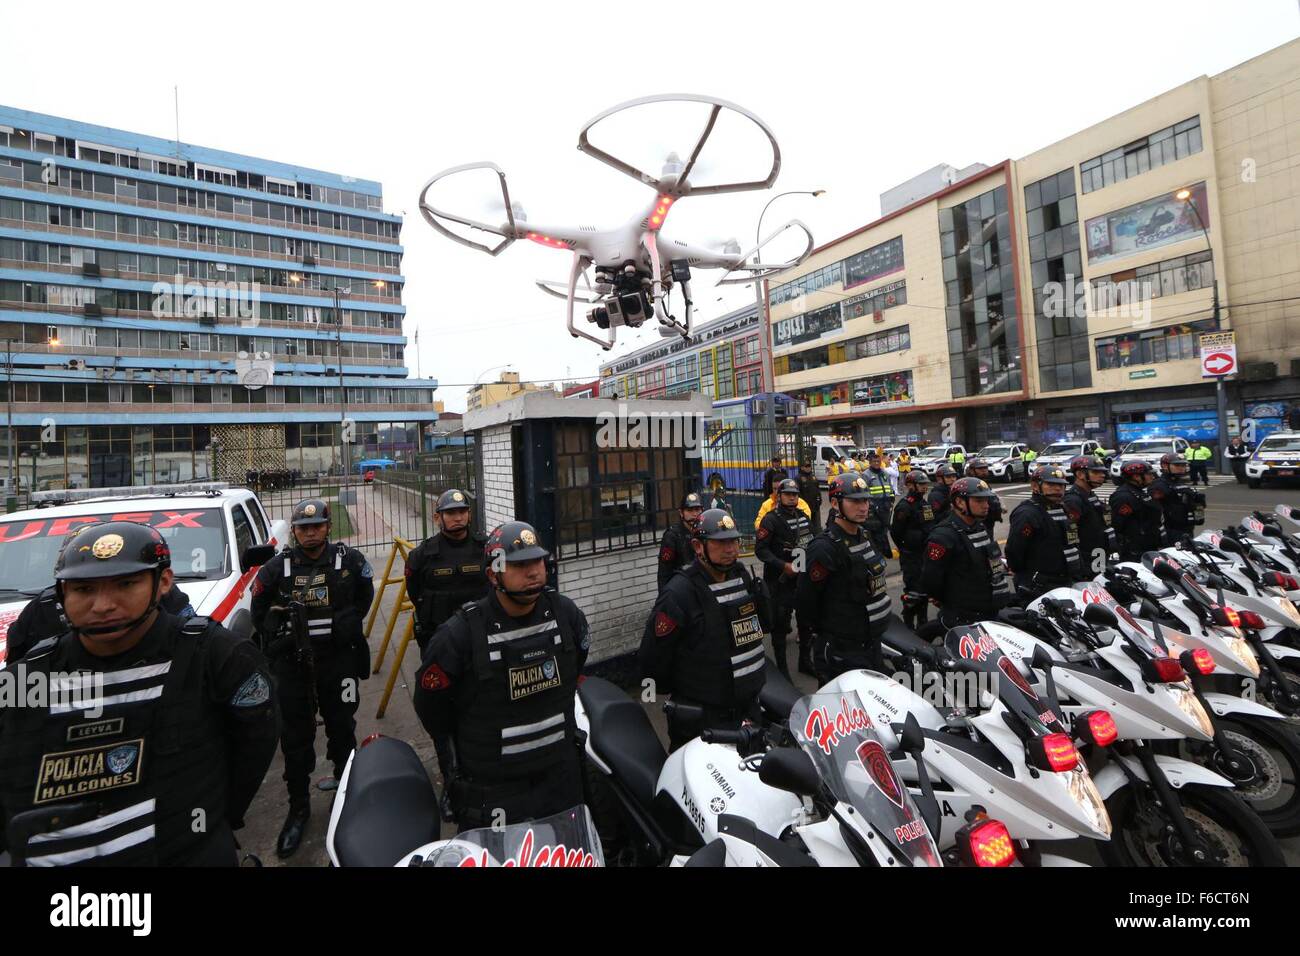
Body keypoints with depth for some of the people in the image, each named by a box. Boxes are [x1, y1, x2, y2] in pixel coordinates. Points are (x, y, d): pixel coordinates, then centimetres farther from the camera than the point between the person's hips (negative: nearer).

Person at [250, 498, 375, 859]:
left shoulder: (349, 560, -3)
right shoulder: (277, 567, 0)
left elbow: (365, 594, 13)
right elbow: (259, 611, 13)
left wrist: (350, 621, 5)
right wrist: (276, 640, 7)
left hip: (339, 657, 0)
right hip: (293, 663, 1)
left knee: (342, 728, 13)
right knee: (296, 736, 8)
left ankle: (347, 785, 34)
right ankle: (298, 807, 24)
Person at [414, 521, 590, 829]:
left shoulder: (565, 612, -10)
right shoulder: (460, 634, -23)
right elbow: (430, 705, -7)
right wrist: (470, 747, 5)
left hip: (562, 776, 4)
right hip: (493, 788, -4)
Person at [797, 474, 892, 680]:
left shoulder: (864, 536, 7)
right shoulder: (825, 548, -23)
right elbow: (805, 599, -21)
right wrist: (825, 631, -7)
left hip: (872, 644, 9)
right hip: (844, 653, -9)